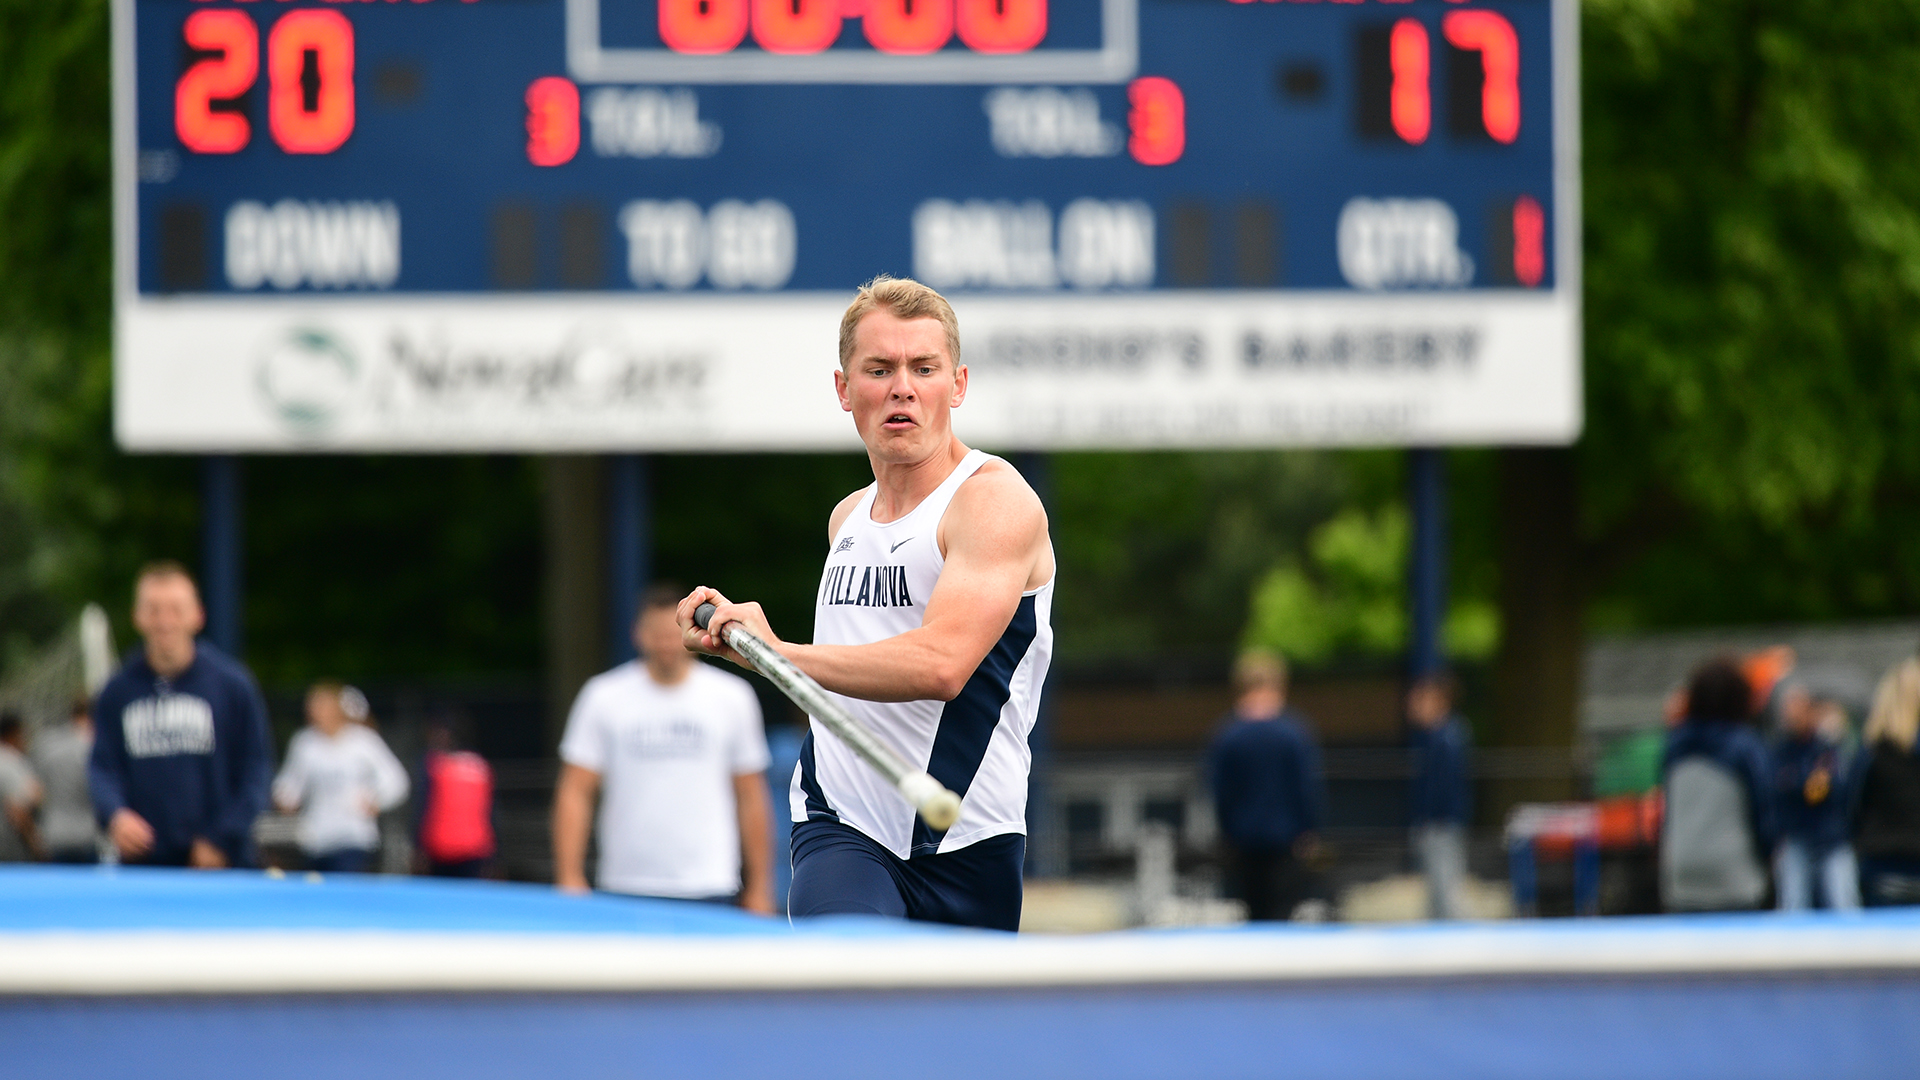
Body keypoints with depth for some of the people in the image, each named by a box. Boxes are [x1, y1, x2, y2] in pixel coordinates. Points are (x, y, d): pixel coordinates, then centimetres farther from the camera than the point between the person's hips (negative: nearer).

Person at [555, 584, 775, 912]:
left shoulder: (733, 697, 7)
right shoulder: (603, 697, 5)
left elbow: (751, 799, 11)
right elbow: (574, 795, 5)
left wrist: (759, 890, 9)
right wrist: (569, 881, -3)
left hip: (710, 891, -1)